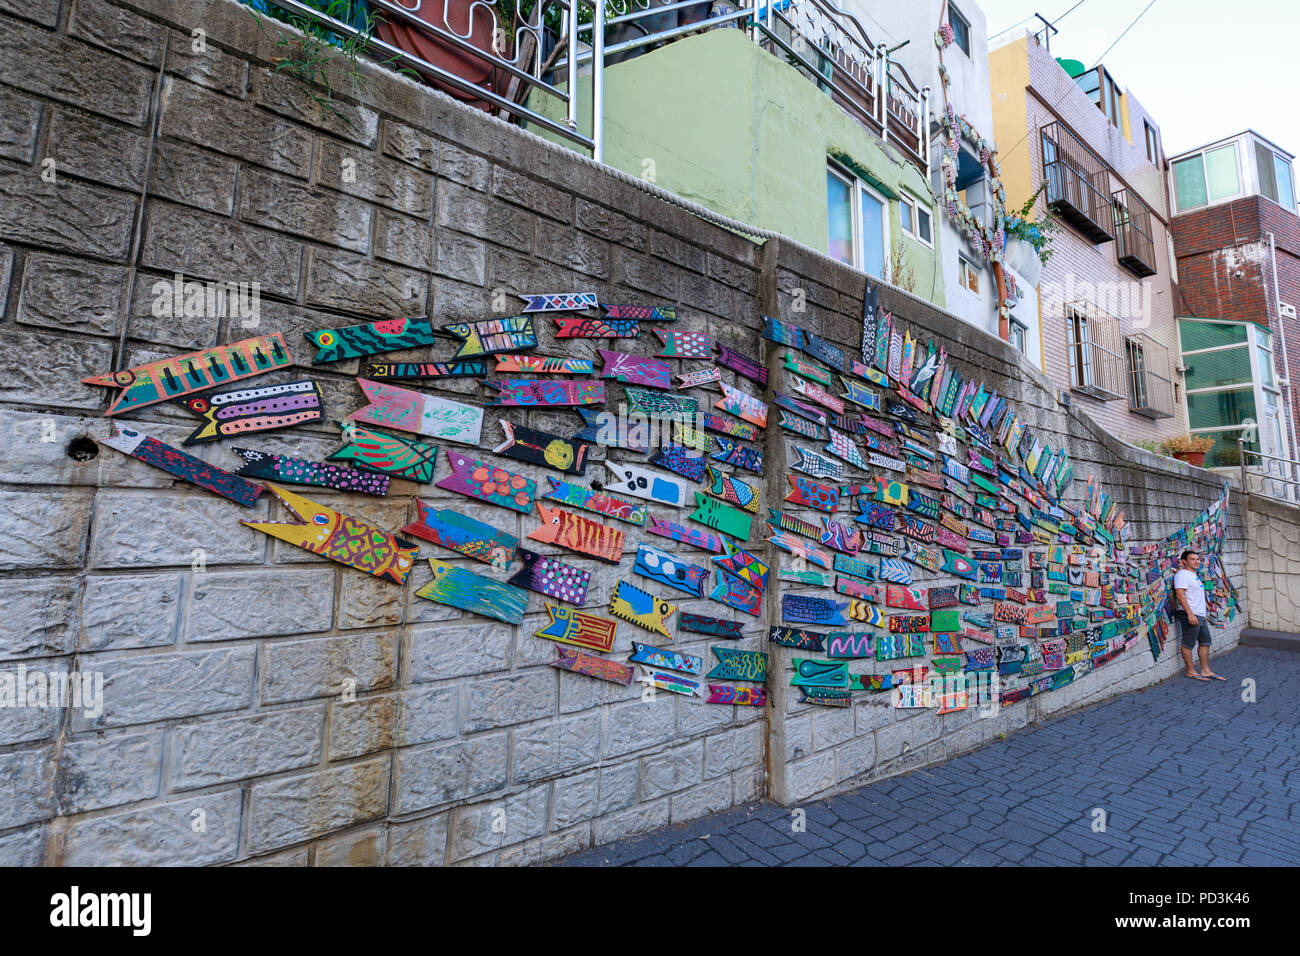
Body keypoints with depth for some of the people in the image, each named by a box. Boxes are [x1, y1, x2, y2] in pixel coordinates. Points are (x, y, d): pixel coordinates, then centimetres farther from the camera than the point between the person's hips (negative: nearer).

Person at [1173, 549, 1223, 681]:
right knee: (1188, 644, -2)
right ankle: (1191, 671, 5)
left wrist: (1203, 615, 22)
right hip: (1190, 615, -10)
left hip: (1200, 616, 10)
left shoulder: (1194, 575, 19)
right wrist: (1190, 614, -25)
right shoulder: (1182, 575, -12)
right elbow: (1180, 595, -21)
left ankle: (1206, 671, 22)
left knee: (1205, 643, 14)